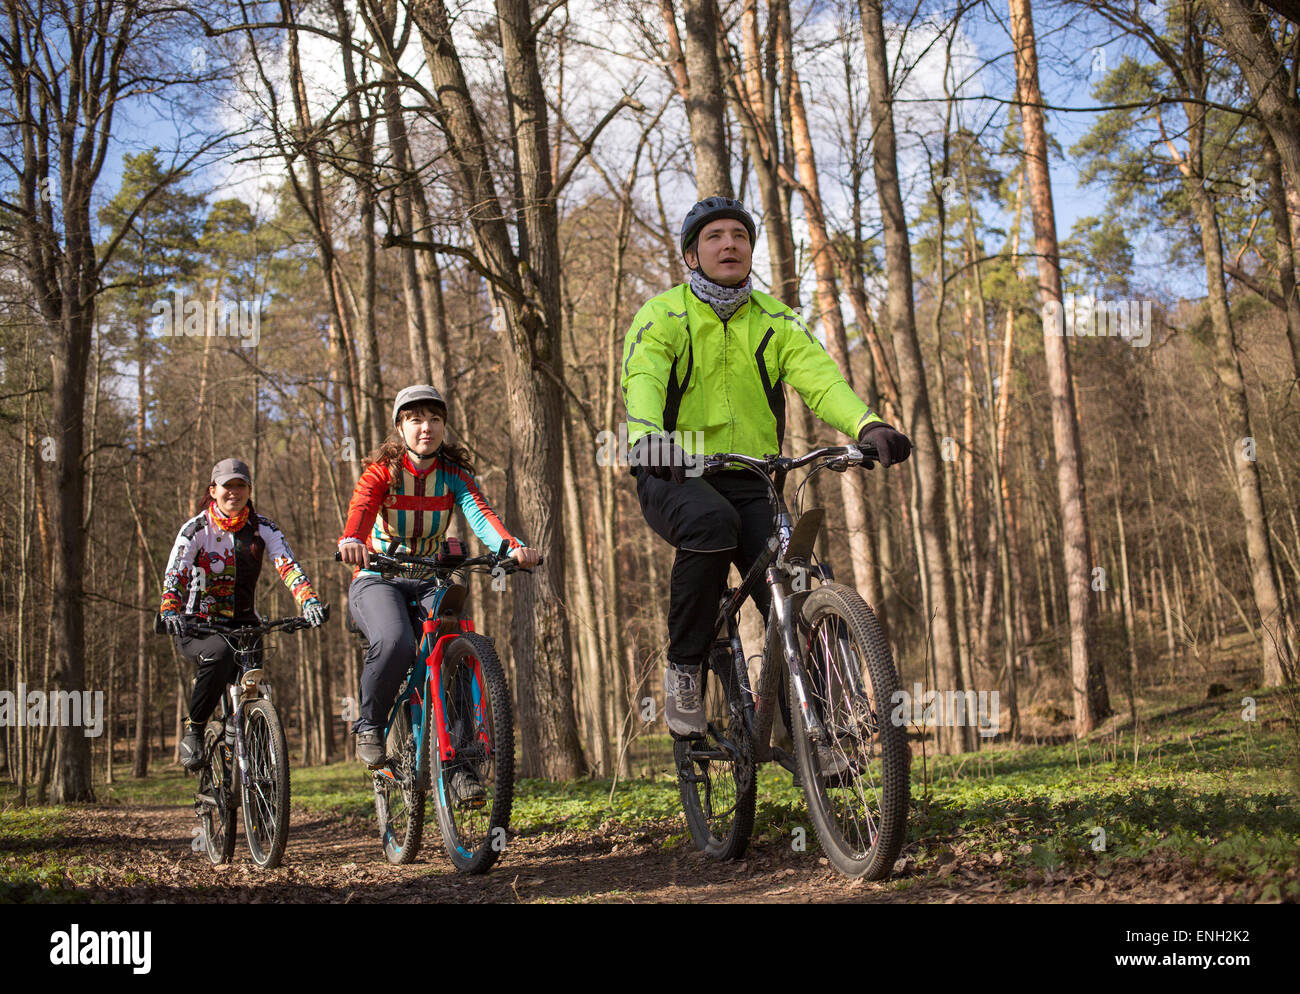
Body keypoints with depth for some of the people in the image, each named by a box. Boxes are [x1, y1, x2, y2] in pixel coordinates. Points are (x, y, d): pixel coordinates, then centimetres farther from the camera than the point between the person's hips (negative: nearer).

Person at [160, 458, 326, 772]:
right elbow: (174, 575, -18)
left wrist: (309, 600, -33)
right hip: (198, 626, -2)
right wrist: (169, 612, -39)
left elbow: (288, 565, -14)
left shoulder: (262, 528, 1)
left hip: (243, 624, 2)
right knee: (220, 654, -36)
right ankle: (193, 730, -17)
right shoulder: (196, 529, -5)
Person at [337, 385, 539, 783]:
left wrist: (512, 547, -42)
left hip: (428, 582, 3)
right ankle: (369, 726, -7)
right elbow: (361, 507, -29)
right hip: (377, 580, -3)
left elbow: (480, 514, -20)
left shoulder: (454, 473, -1)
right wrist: (351, 540, -54)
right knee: (395, 642, -34)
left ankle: (459, 764, -11)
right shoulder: (382, 470, -7)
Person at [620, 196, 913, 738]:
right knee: (712, 522, -37)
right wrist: (646, 439, -46)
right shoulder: (662, 315, -3)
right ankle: (683, 668, -19)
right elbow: (642, 379, -23)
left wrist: (868, 426, -31)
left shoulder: (774, 321, 7)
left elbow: (820, 376, -10)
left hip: (749, 482, 3)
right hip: (673, 476, -3)